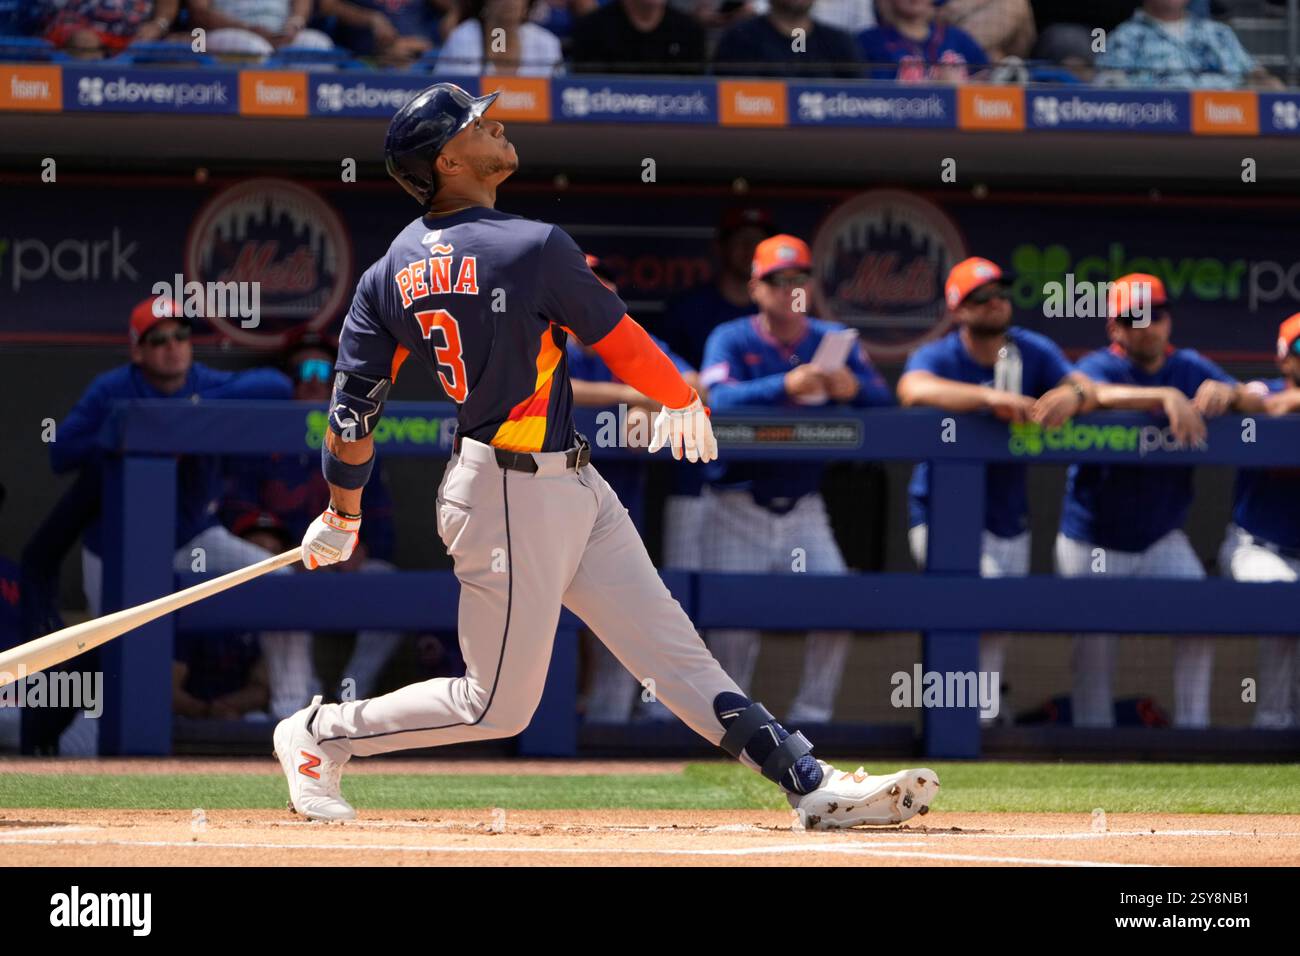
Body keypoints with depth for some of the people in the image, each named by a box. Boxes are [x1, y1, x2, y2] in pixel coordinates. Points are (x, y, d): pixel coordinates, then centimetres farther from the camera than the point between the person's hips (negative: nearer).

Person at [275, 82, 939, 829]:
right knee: (497, 706, 1)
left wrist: (343, 518, 17)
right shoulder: (533, 247, -18)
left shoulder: (390, 275, 3)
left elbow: (352, 409, 3)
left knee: (676, 653, 4)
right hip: (512, 495, -9)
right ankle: (321, 736, 14)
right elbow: (621, 342, -4)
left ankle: (813, 786, 2)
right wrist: (682, 401, 16)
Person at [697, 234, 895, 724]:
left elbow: (884, 400, -5)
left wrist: (854, 388, -29)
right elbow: (721, 399, -23)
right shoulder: (731, 340, -4)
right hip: (737, 511, -3)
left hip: (803, 511, 3)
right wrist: (785, 386, -40)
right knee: (733, 622, -6)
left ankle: (812, 716, 1)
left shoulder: (834, 341, 6)